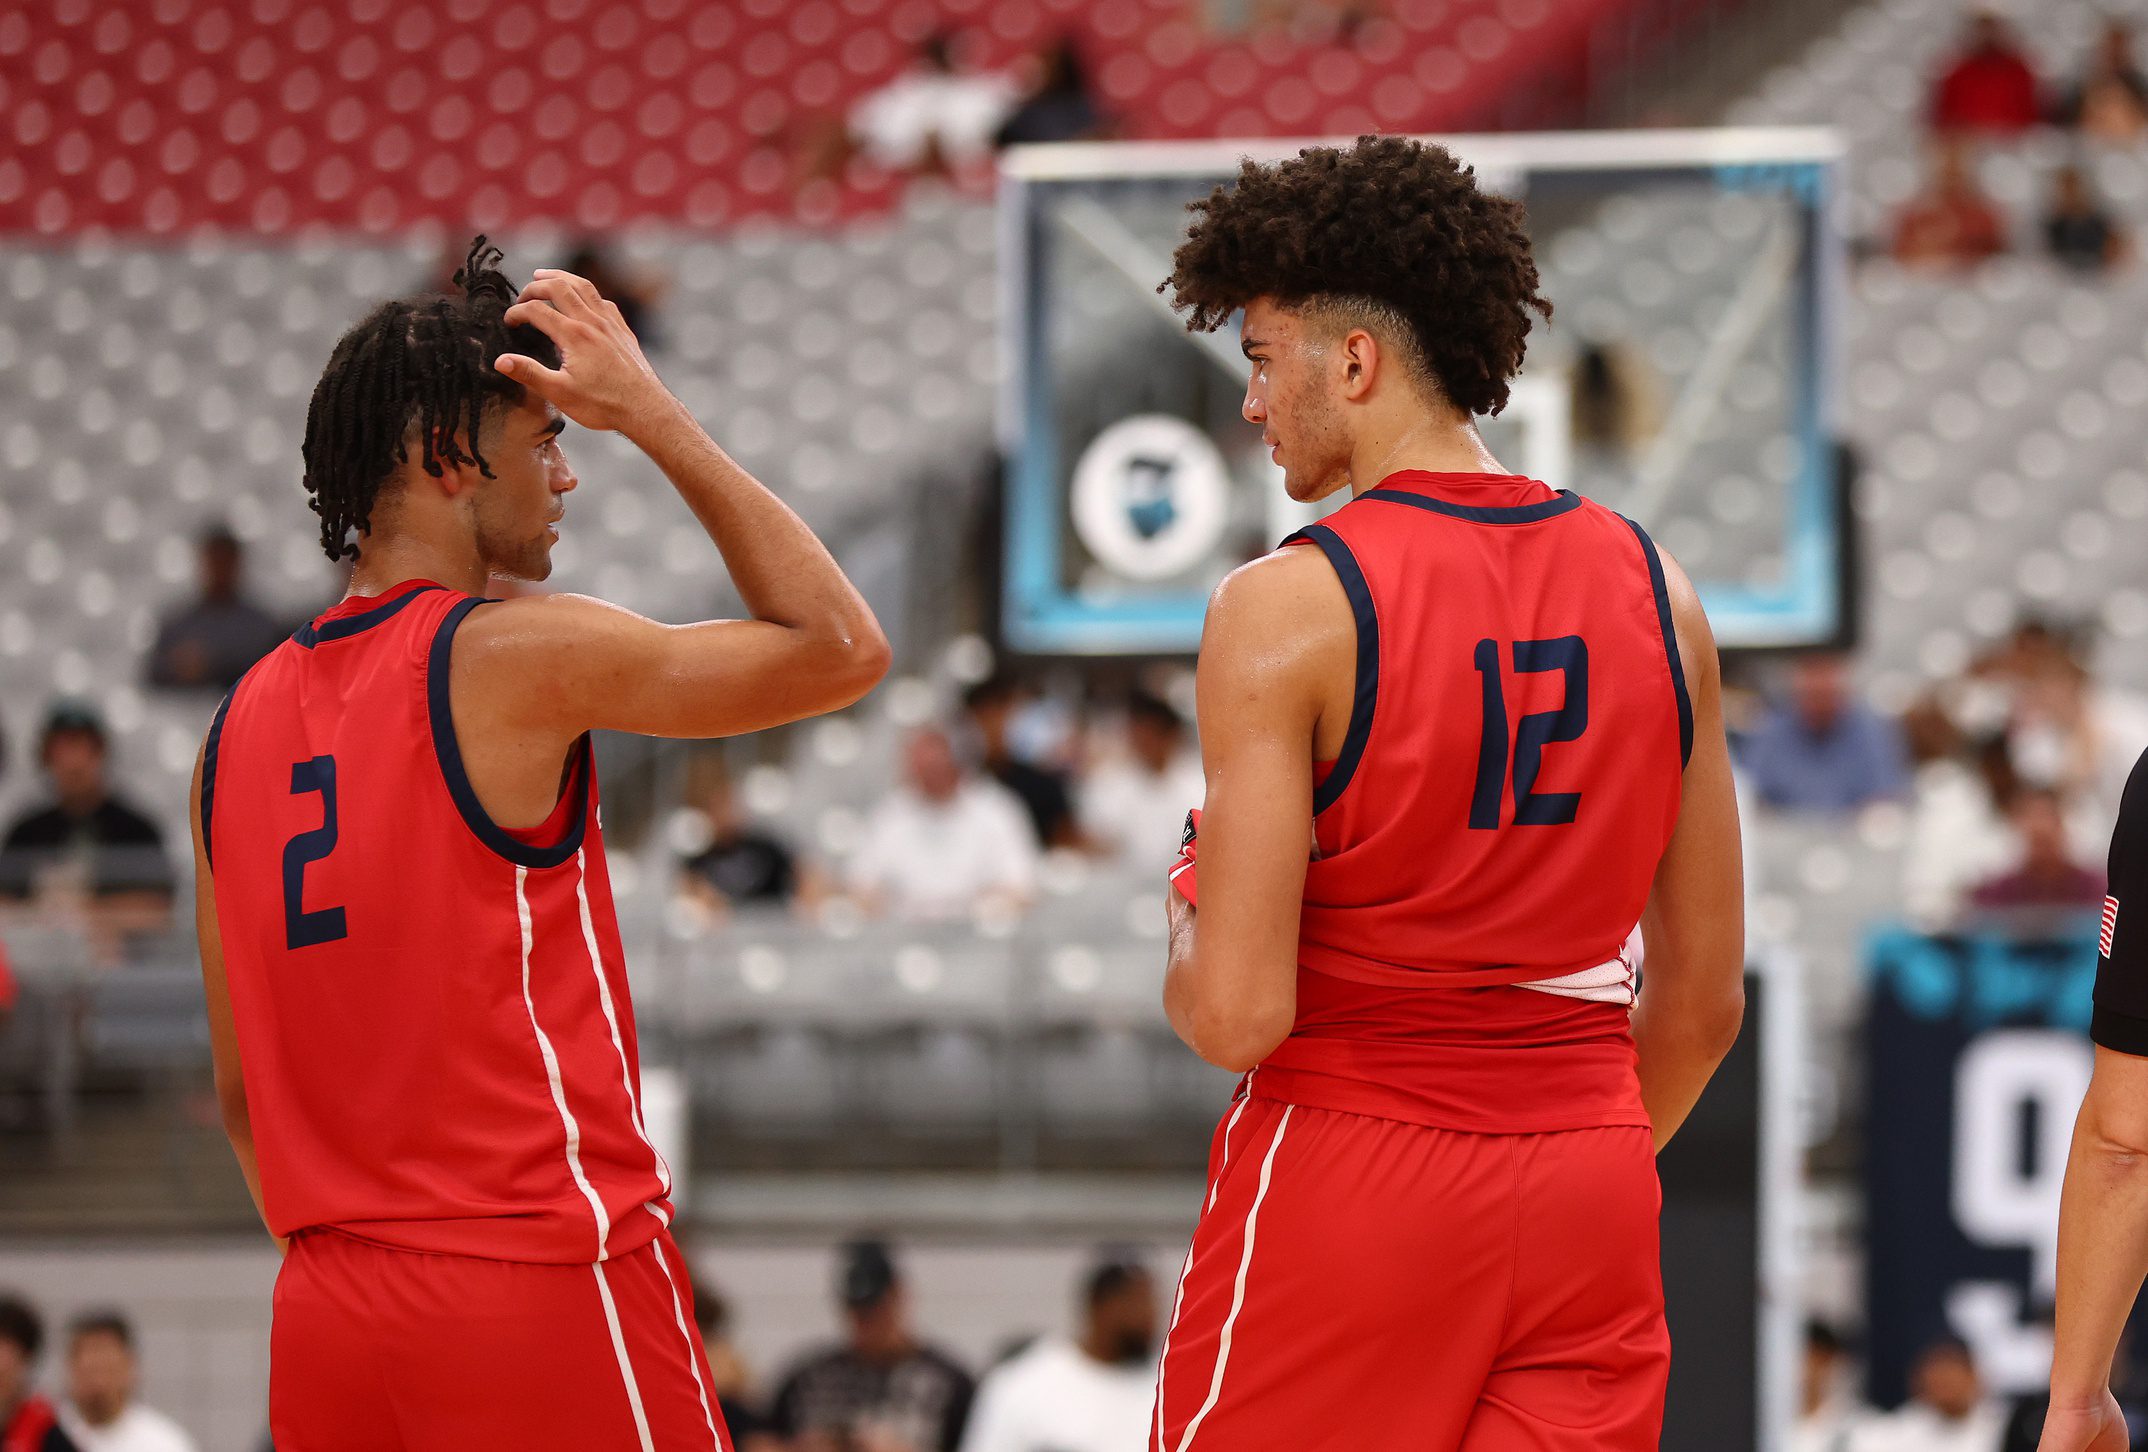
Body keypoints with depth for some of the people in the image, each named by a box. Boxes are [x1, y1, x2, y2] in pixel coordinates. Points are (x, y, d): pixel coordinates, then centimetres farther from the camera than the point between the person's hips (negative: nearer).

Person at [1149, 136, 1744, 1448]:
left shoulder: (1286, 610, -11)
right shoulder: (1653, 591, 5)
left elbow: (1238, 1016, -16)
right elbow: (1704, 1001, 10)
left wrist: (1190, 928, 6)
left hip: (1349, 1188, -5)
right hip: (1588, 1187, 5)